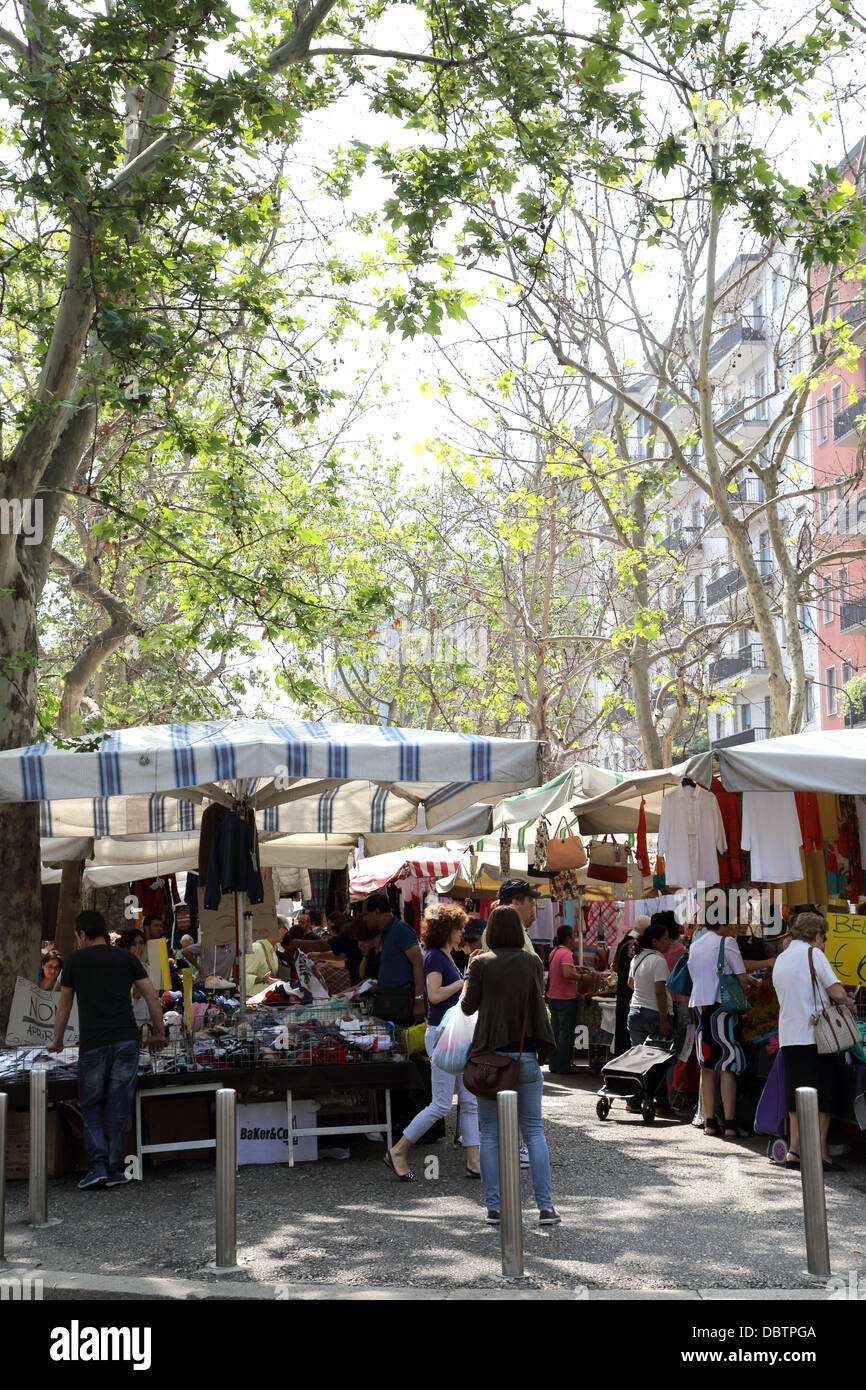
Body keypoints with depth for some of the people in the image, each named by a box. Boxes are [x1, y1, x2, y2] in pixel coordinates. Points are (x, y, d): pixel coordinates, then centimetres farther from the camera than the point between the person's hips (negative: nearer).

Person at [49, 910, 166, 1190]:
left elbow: (64, 1005, 15)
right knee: (118, 1107, 7)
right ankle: (114, 1171, 7)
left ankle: (98, 1167, -4)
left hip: (92, 1043, -2)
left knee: (91, 1107, 8)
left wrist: (56, 1041, 27)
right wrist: (159, 1034, 18)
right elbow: (152, 997, 8)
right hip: (126, 1040, 2)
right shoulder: (127, 958, 11)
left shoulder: (75, 960, 7)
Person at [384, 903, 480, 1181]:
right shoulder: (434, 957, -12)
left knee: (470, 1101, 7)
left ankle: (473, 1162, 10)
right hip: (442, 1034, -9)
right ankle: (398, 1152, 4)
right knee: (441, 1105, -6)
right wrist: (465, 981, -16)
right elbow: (435, 995, -23)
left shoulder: (447, 957, 15)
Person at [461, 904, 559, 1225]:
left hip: (489, 1054, -1)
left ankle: (494, 1206, 8)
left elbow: (468, 1006, 0)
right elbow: (539, 1001, 10)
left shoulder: (482, 963, -6)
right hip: (526, 1054, 1)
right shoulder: (532, 961, 1)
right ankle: (545, 1207, 5)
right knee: (534, 1131, 8)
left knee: (490, 1133, 8)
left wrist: (469, 973, 14)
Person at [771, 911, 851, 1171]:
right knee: (823, 1095, 1)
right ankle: (820, 1151, 0)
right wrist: (846, 1002, 8)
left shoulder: (780, 959, 16)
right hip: (814, 1035, -7)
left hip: (788, 1037, 7)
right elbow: (838, 994, -14)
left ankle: (794, 1150, 8)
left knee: (796, 1095, 11)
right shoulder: (813, 953, -7)